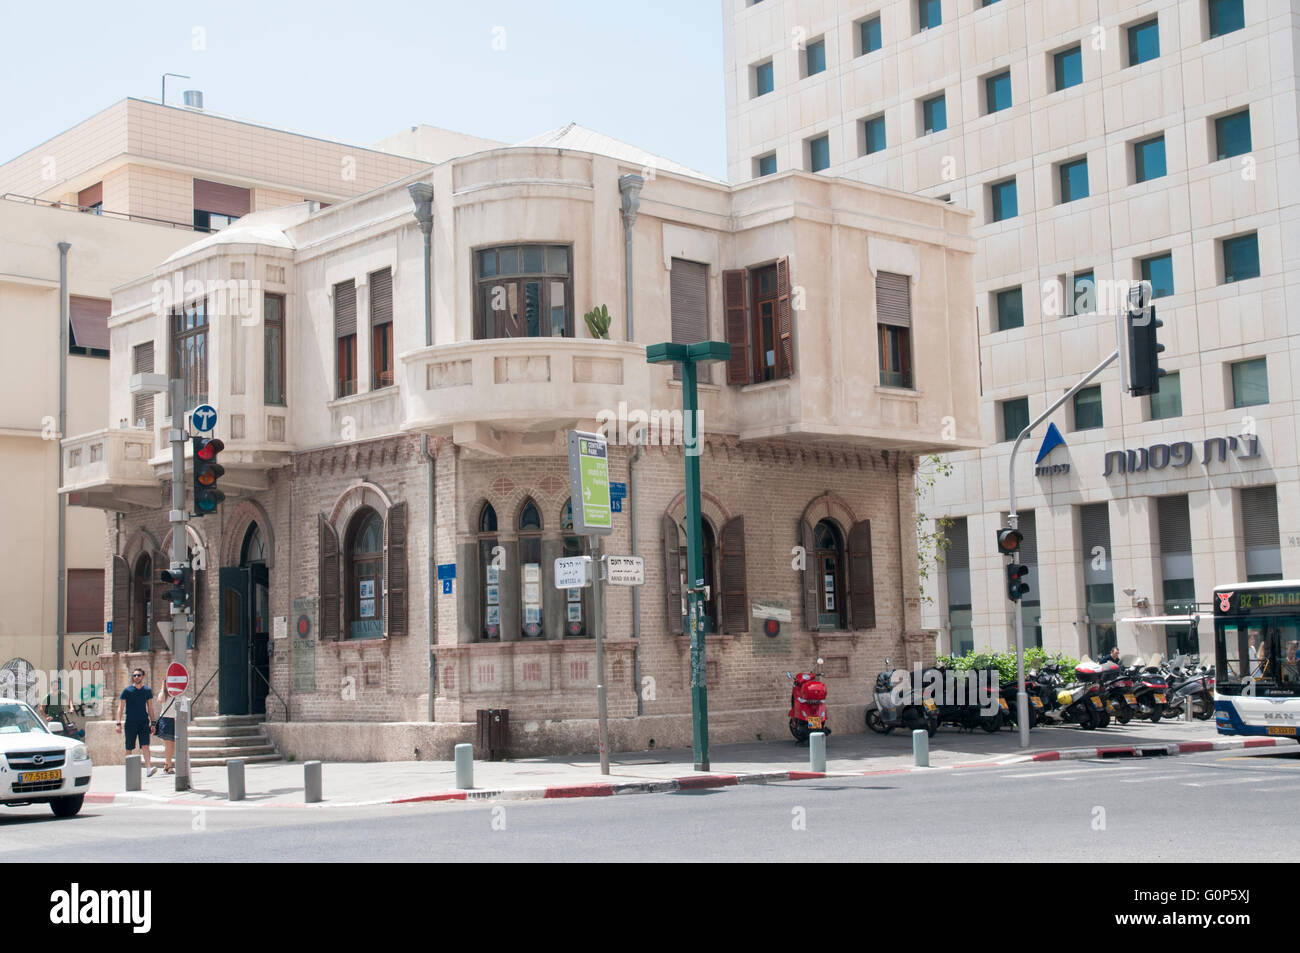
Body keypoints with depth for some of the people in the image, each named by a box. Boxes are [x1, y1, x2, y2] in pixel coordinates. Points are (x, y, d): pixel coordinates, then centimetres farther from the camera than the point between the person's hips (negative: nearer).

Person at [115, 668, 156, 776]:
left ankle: (149, 767, -24)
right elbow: (120, 708, 0)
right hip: (130, 723, -1)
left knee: (145, 746, -13)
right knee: (129, 748, 6)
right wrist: (118, 723, -8)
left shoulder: (147, 690, 8)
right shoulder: (127, 690, 0)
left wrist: (152, 722, 12)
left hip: (144, 722, 1)